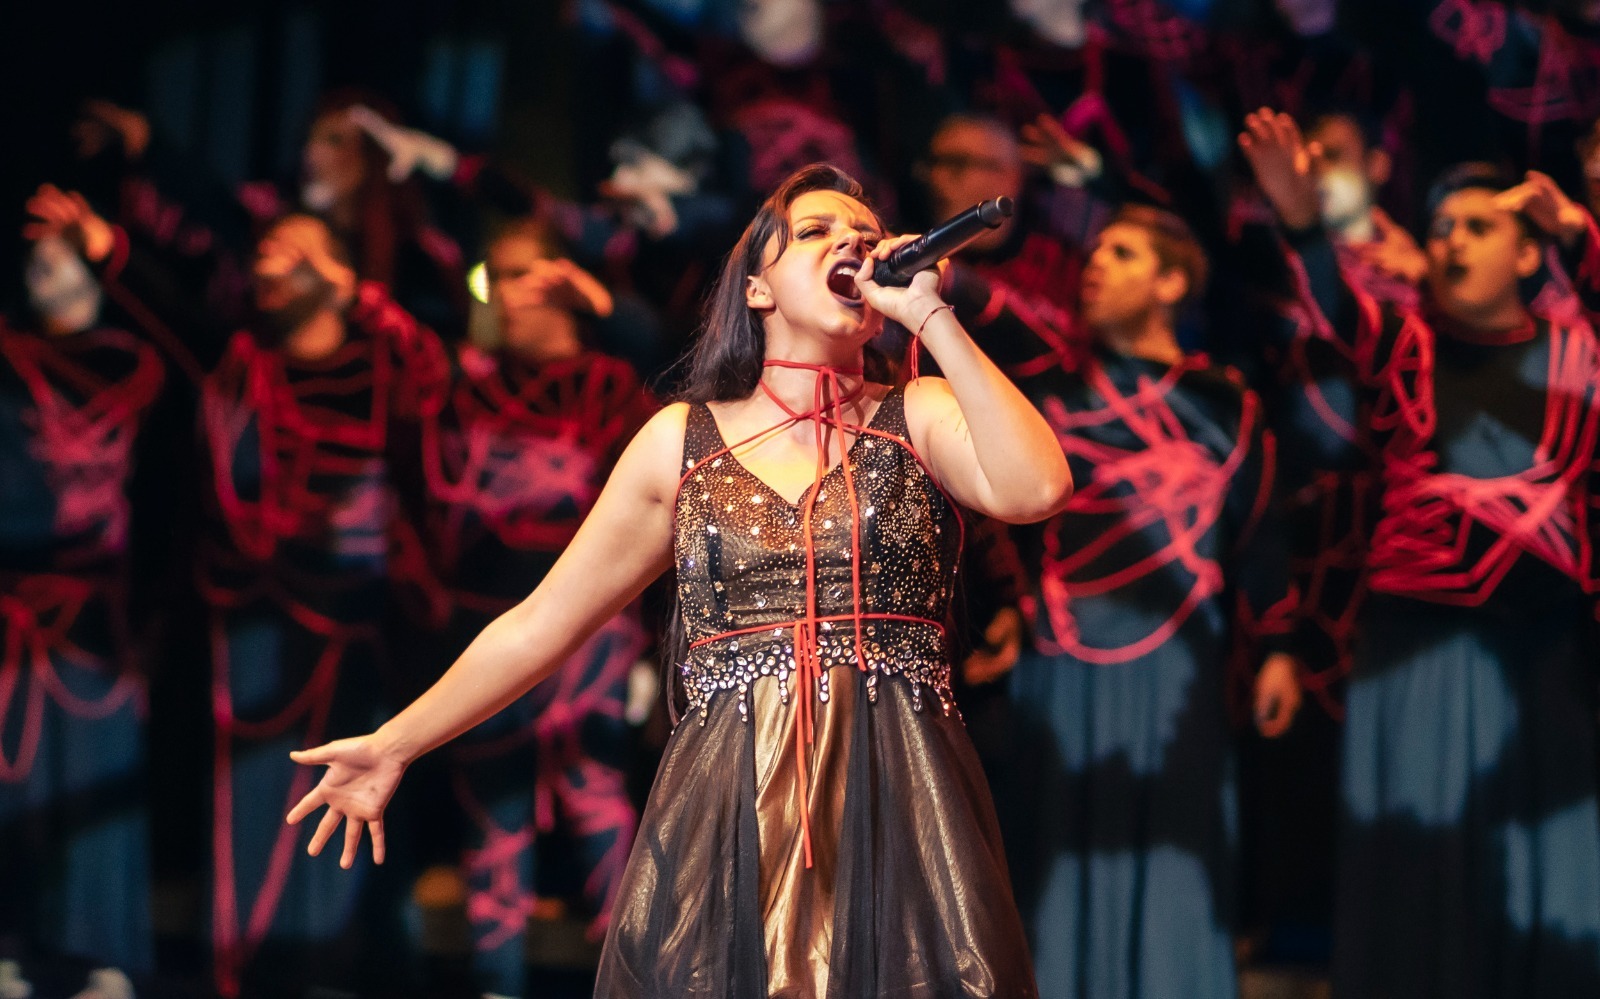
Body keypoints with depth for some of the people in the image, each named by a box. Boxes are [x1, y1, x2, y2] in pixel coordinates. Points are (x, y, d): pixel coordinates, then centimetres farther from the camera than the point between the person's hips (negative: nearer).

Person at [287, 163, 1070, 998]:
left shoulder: (922, 416, 6)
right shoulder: (682, 441, 11)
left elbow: (1035, 489, -16)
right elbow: (540, 625, 16)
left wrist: (929, 314, -10)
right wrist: (393, 746, 18)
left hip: (897, 818, -1)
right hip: (724, 819, 1)